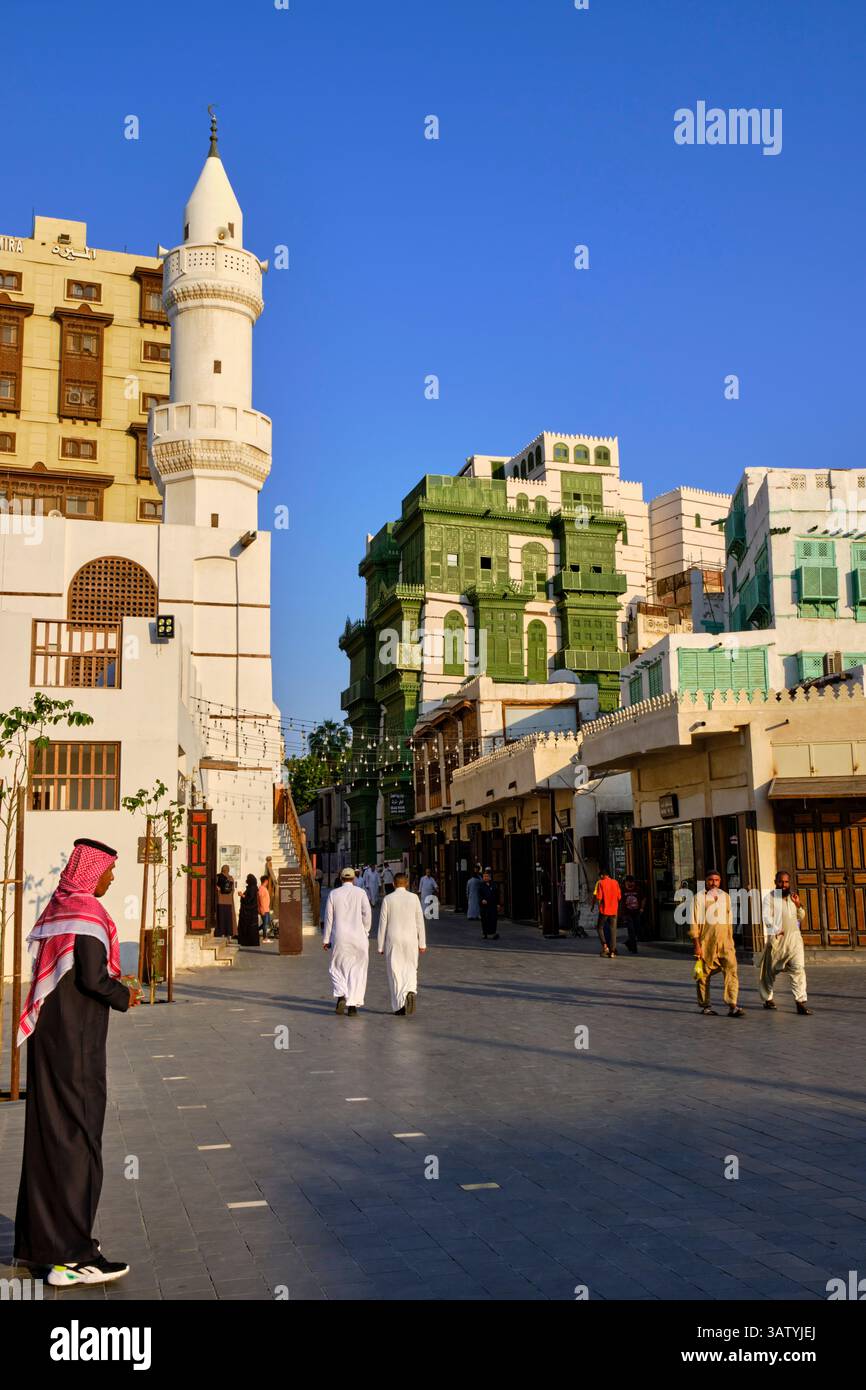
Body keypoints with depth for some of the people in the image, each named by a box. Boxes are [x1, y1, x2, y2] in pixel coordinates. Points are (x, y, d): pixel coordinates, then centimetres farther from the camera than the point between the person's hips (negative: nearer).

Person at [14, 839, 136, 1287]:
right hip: (76, 1041, -9)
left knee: (47, 1131, 15)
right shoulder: (87, 911, -15)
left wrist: (111, 984, 16)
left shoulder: (57, 907, 12)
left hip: (47, 1032, 9)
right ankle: (70, 1255, 0)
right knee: (75, 1136, -4)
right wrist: (123, 996, -3)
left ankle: (37, 1239, 25)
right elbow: (92, 977, -21)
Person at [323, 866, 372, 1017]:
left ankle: (341, 996, -9)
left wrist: (326, 939, 9)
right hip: (358, 937, 0)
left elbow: (329, 918, 4)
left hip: (339, 938, 1)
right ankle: (352, 1006, 2)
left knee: (336, 968, 14)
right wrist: (365, 932, 7)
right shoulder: (360, 892, 1)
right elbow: (367, 914, -6)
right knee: (357, 971, 6)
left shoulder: (333, 894, 4)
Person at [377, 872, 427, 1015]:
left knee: (395, 971, 6)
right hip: (411, 939, 1)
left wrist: (381, 946, 5)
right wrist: (422, 943, 6)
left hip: (393, 940, -1)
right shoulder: (414, 897, 0)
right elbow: (419, 921, 1)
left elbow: (383, 923, -1)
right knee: (410, 969, 12)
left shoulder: (388, 899, -2)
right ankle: (410, 991, -16)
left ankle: (399, 1005, 4)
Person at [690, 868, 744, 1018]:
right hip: (706, 942, -3)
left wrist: (730, 941, 17)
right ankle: (704, 1005, 21)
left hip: (724, 941, 3)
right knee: (704, 975, 5)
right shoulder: (699, 897, -2)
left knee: (732, 970, -13)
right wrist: (697, 945, -10)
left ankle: (732, 1006, -17)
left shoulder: (725, 897, 12)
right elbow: (694, 922, -5)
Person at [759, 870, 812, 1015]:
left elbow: (801, 917, 20)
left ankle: (801, 1002, -15)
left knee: (799, 968, -12)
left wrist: (798, 905, 0)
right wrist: (775, 929, -32)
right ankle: (768, 998, 28)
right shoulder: (770, 897, -2)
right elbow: (767, 916, -15)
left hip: (794, 938, 3)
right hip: (776, 938, -3)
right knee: (770, 970, 8)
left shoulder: (792, 896, 15)